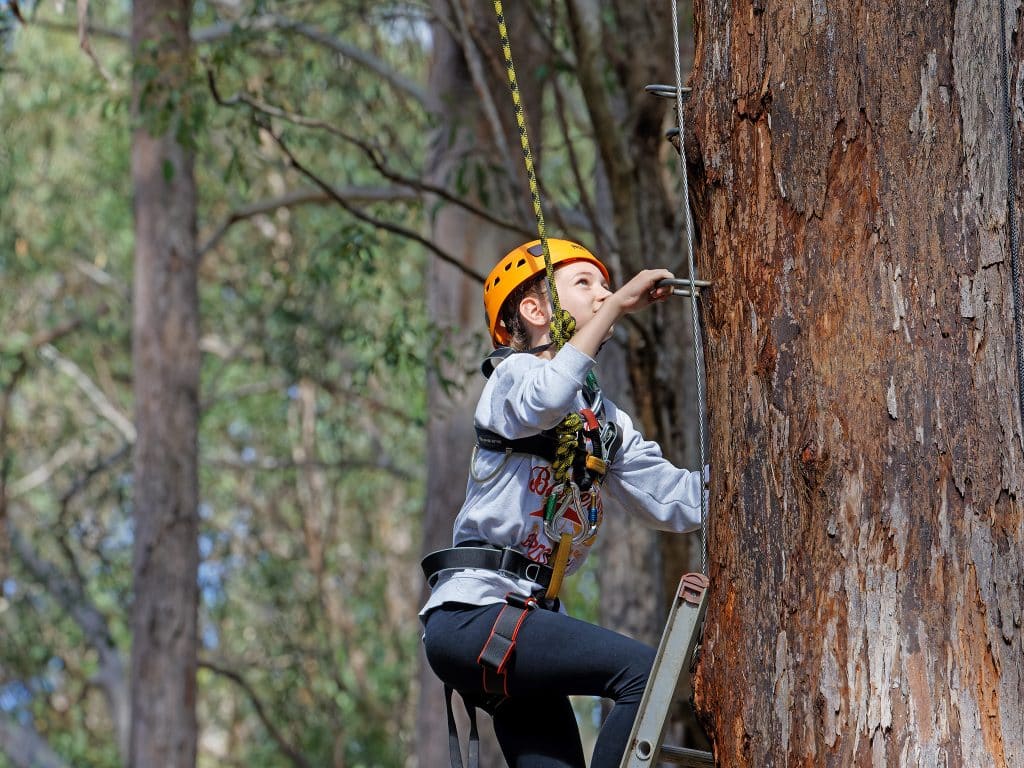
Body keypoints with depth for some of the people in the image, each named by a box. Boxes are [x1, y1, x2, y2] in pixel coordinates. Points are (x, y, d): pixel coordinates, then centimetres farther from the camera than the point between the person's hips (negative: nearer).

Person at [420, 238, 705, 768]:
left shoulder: (607, 424, 23)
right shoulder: (514, 376, 0)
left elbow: (680, 501, 14)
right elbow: (542, 402, -26)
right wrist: (618, 305, -19)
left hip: (521, 625, 9)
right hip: (472, 613, -9)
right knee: (642, 671, -23)